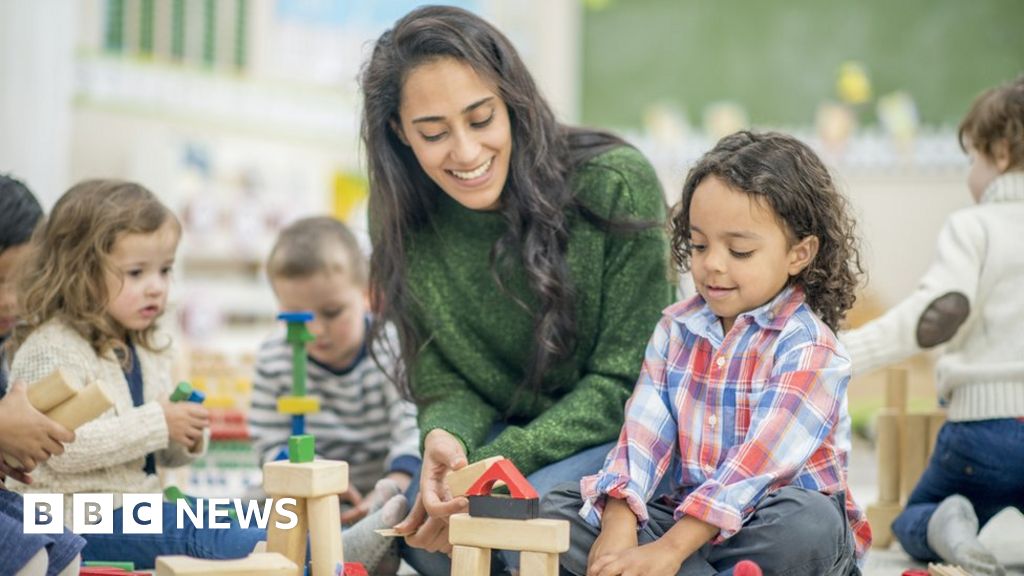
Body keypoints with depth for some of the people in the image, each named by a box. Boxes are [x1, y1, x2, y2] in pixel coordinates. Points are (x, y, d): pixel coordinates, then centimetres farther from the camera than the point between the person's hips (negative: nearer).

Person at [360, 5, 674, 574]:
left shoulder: (616, 185, -18)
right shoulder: (403, 225, -6)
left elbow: (626, 381, -15)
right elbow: (444, 384, -2)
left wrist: (493, 466, -26)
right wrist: (445, 441, -28)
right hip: (505, 437, 3)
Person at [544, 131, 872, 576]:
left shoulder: (808, 348, -12)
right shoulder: (676, 328, 7)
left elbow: (758, 461, -23)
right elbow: (644, 435, -3)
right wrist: (617, 528, -21)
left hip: (764, 524, -5)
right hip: (680, 513, 5)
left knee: (809, 526, -39)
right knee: (556, 510, -10)